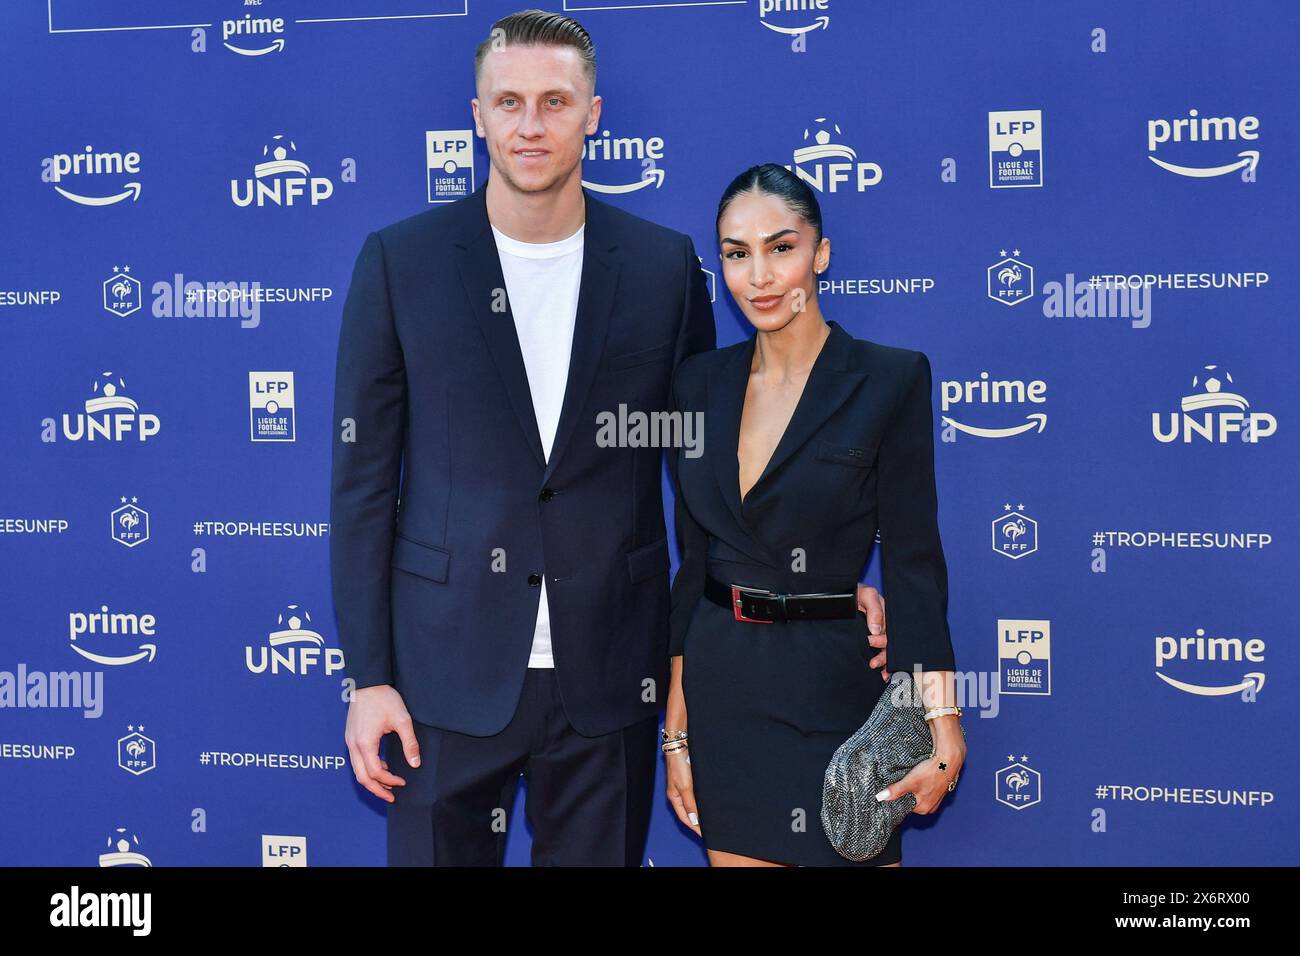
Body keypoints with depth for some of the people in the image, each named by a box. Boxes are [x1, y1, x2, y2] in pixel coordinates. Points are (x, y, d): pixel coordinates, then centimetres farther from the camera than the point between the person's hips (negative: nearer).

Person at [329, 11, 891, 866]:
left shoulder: (664, 265, 1)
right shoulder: (400, 262, -2)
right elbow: (364, 477, -1)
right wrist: (369, 677, -4)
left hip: (610, 676, 1)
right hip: (450, 666, -1)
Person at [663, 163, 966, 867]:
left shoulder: (889, 379, -8)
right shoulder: (699, 383, 4)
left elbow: (912, 562, -8)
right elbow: (694, 559, 7)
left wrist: (942, 726, -14)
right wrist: (676, 726, 6)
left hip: (833, 684, -4)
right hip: (720, 686, 4)